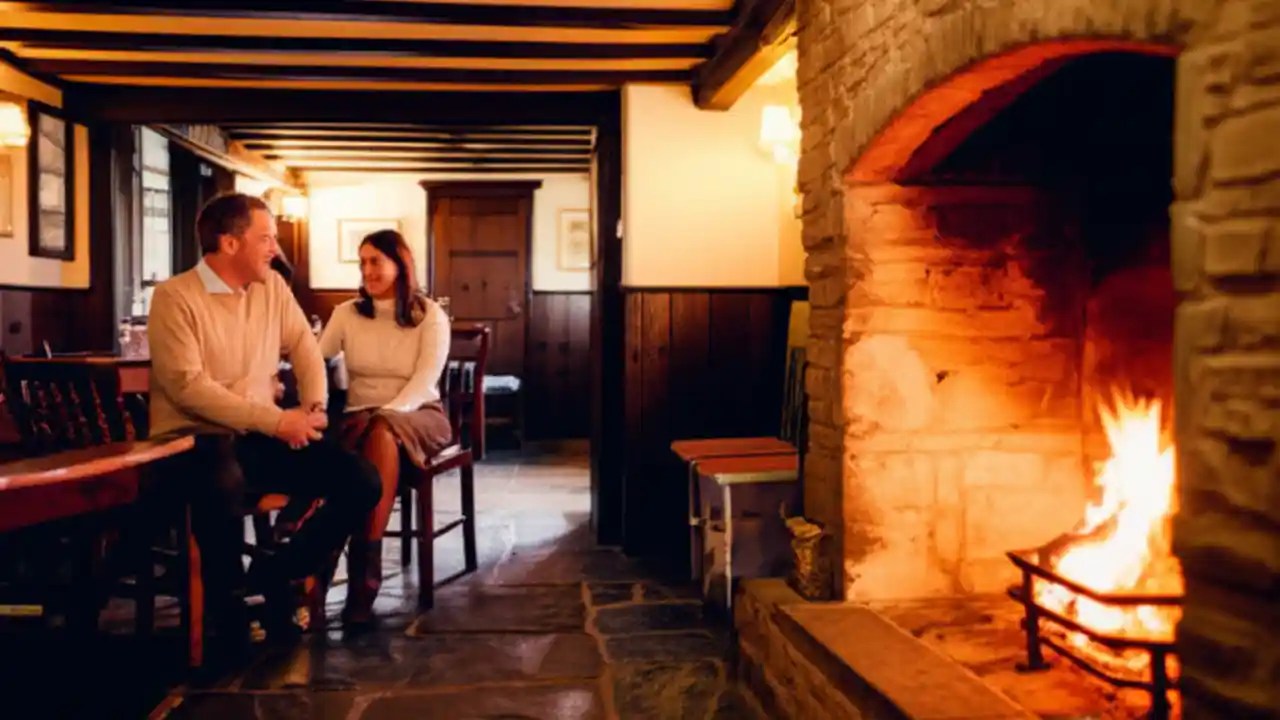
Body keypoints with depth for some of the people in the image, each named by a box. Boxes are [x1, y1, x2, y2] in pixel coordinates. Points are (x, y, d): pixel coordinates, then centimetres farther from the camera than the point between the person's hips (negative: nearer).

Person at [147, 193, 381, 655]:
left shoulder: (271, 287, 10)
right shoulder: (175, 296, -9)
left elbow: (304, 348, 14)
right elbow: (186, 385, -19)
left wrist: (315, 406, -7)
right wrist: (274, 420, -23)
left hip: (261, 436, 6)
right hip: (196, 440, -6)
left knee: (362, 482, -11)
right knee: (224, 484, -41)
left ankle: (274, 575, 5)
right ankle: (228, 610, -16)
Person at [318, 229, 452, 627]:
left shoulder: (430, 315, 1)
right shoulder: (347, 313, 11)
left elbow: (425, 381, -10)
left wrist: (385, 413, -26)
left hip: (418, 416, -2)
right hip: (359, 417, 2)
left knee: (382, 432, -38)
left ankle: (363, 571, -39)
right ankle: (364, 570, -37)